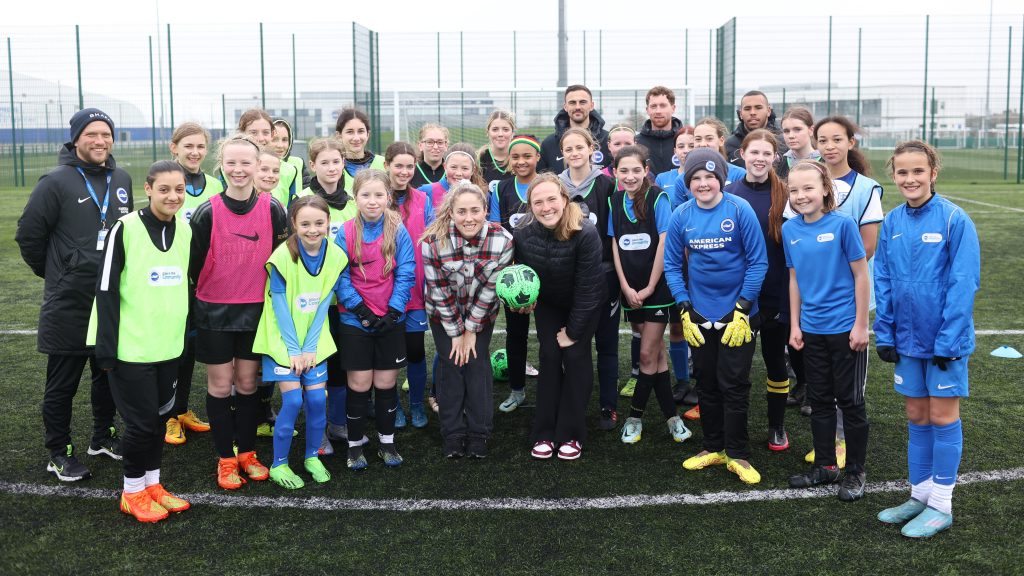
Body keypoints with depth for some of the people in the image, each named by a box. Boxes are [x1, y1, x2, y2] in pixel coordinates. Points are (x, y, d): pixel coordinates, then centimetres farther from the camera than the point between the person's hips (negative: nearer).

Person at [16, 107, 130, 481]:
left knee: (109, 374, 17)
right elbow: (29, 234, -6)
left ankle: (103, 437, 34)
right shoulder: (56, 182, -10)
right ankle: (59, 453, 18)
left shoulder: (121, 180, 7)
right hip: (68, 306, -5)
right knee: (62, 383, 5)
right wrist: (54, 273, 3)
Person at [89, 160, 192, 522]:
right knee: (141, 420, 0)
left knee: (159, 415, 14)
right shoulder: (125, 228, -12)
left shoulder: (185, 230, 5)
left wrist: (187, 333, 14)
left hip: (168, 343, 5)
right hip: (131, 345, -5)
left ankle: (152, 484, 28)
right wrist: (107, 349, -15)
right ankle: (132, 492, 19)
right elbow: (106, 291, -12)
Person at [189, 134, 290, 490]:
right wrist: (204, 299, 3)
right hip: (214, 311, -1)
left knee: (248, 383, 10)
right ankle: (225, 458, 18)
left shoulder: (273, 209, -4)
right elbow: (195, 263, -2)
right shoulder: (208, 213, -9)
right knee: (220, 384, 6)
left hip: (256, 309, 1)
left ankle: (247, 453, 24)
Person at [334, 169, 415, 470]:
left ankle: (386, 442, 24)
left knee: (386, 383, 8)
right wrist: (362, 310, -14)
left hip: (391, 320, 1)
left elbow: (406, 274, -6)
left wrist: (392, 312, -13)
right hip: (355, 321, -1)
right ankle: (355, 444, 18)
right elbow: (340, 277, -7)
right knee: (359, 384, 3)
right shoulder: (346, 233, -6)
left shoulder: (398, 231, -5)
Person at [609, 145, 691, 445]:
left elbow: (664, 244, -12)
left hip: (657, 288, -4)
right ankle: (671, 415, 18)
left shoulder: (658, 198, -10)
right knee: (657, 352, 11)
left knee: (648, 355, -1)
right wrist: (626, 287, -4)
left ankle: (635, 415, 13)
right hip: (630, 291, 4)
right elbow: (615, 245, 4)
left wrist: (649, 288, -11)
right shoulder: (615, 201, 4)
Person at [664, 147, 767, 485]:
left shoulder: (740, 210, -12)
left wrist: (742, 310, -14)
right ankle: (713, 447, 29)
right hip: (699, 316, 3)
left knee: (733, 386, 3)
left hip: (736, 314, -3)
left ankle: (737, 455, 16)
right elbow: (672, 265, 3)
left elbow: (758, 262, -10)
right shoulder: (681, 216, -3)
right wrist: (685, 310, -4)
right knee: (707, 384, 14)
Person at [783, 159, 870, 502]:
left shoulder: (842, 225, -12)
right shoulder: (790, 230, 1)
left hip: (845, 328, -5)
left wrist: (861, 325, -10)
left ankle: (855, 472, 20)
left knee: (850, 401, 7)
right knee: (819, 400, 14)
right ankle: (825, 466, 28)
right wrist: (795, 326, 8)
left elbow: (861, 275, -8)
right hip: (811, 330, 5)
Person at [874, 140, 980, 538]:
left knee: (943, 416, 5)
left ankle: (941, 505, 17)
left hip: (946, 338, -5)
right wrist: (884, 333, 2)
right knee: (916, 416, 14)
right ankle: (920, 494, 27)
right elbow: (883, 281, 6)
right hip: (908, 337, 5)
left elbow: (964, 283, -15)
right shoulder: (892, 223, 1)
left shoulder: (954, 219, -13)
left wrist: (948, 339, -17)